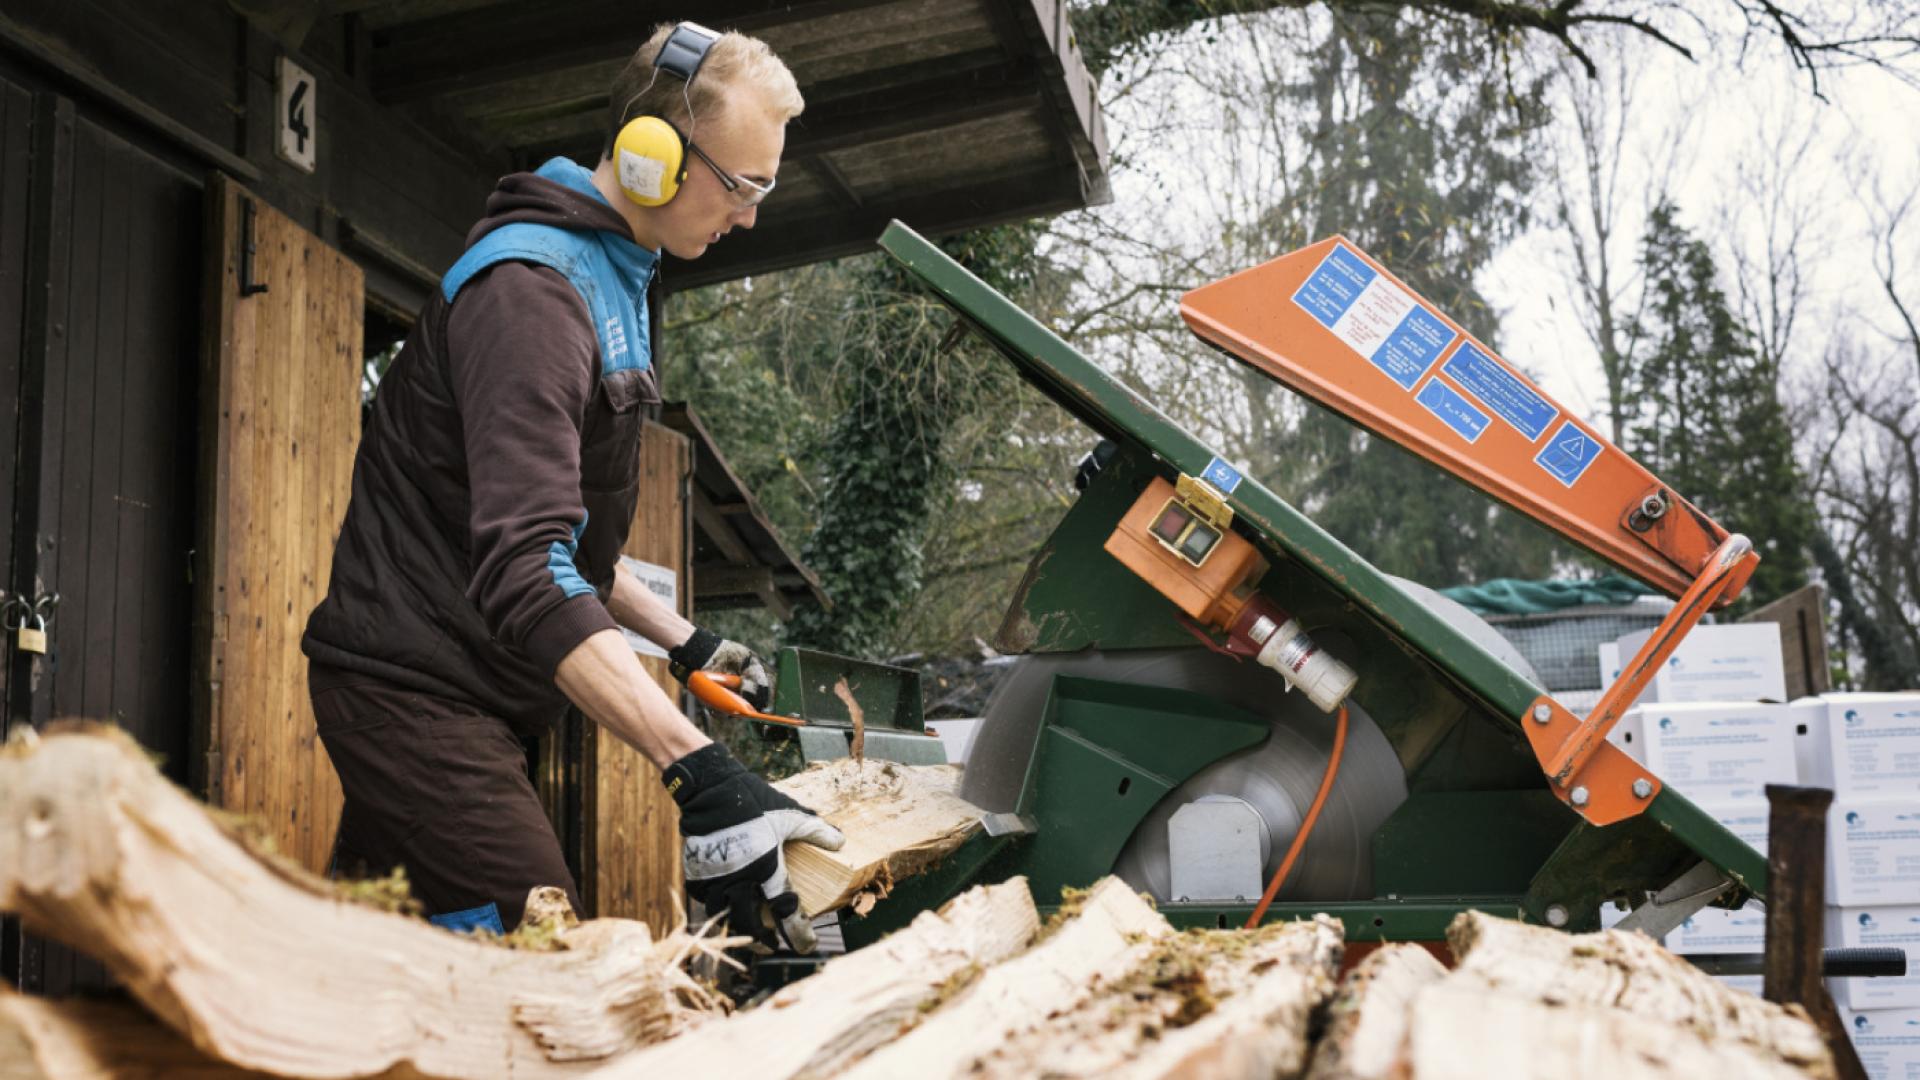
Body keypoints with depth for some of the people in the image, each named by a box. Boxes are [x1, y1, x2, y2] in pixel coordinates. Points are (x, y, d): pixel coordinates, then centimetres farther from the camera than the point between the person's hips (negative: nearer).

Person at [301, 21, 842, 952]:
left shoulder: (609, 280, 16)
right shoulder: (531, 288, -19)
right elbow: (526, 570, -32)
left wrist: (681, 640, 20)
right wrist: (698, 776, -40)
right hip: (415, 690, -10)